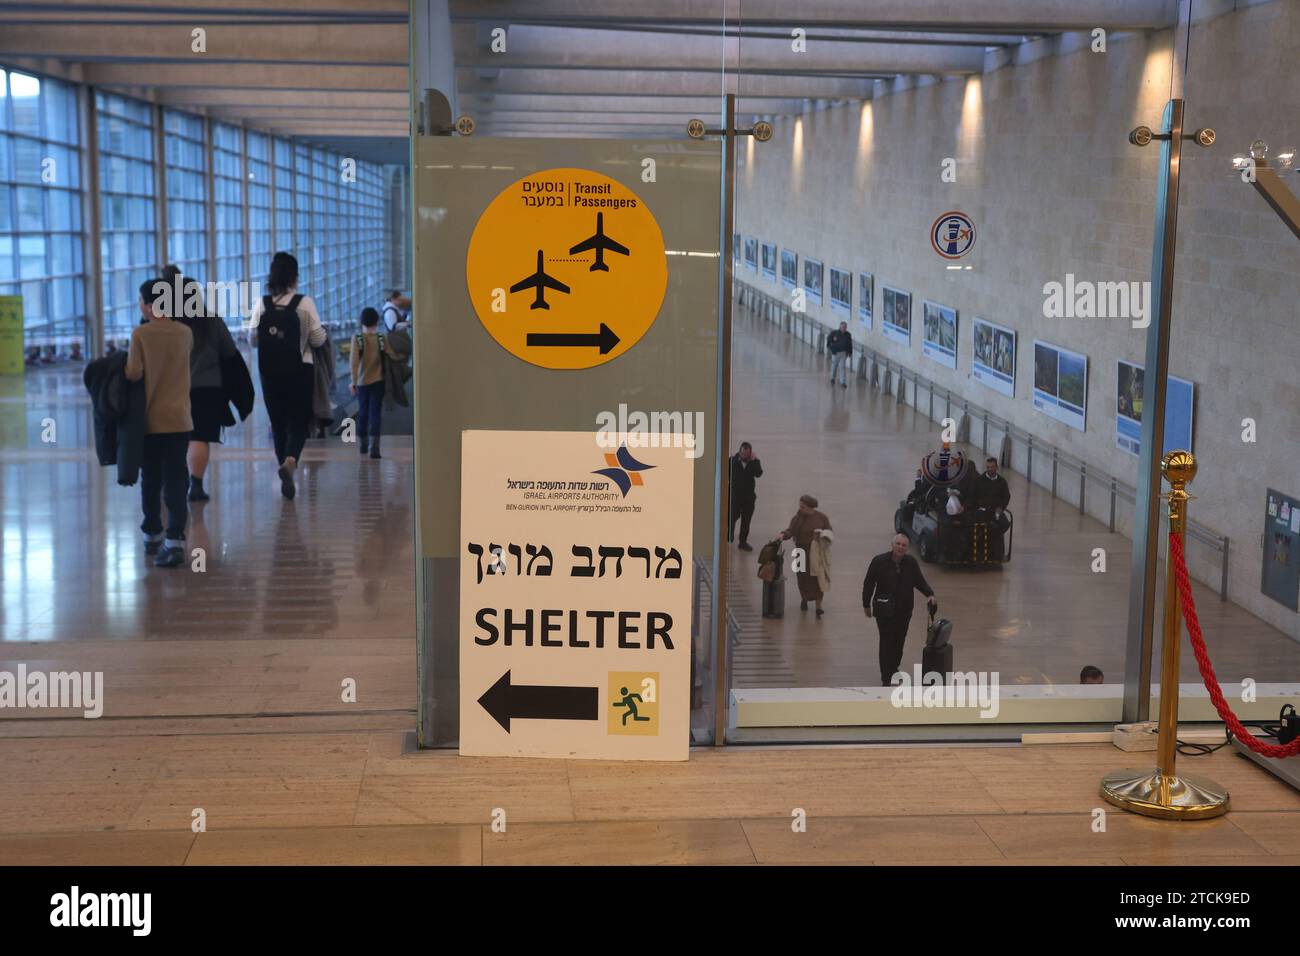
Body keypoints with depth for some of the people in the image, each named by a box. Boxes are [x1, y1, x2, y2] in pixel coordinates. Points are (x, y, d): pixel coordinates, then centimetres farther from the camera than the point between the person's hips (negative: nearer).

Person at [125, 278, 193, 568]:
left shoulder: (140, 334, -10)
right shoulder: (185, 333, 1)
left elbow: (134, 373, -14)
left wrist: (127, 358, 4)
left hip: (149, 420, -1)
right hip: (179, 419, 1)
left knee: (151, 481, 14)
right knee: (175, 482, -1)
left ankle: (152, 536, 27)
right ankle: (174, 541, -11)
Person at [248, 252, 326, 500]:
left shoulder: (261, 304, -2)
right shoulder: (305, 303, -8)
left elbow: (253, 339, 1)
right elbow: (318, 339, -7)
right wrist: (321, 330, 14)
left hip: (270, 372, 2)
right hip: (300, 370, -2)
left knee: (278, 423, 14)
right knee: (298, 421, 3)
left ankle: (285, 466, 18)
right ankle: (290, 460, -23)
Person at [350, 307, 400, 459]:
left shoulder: (357, 339, -7)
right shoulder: (381, 338, -5)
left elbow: (354, 362, -11)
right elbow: (393, 356, -5)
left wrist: (353, 382, -7)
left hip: (362, 382, 1)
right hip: (377, 381, -1)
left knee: (362, 412, 16)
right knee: (376, 413, -3)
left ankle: (363, 444, 28)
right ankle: (374, 446, -17)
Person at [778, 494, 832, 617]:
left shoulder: (822, 518, -5)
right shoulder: (798, 517, -4)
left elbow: (830, 532, 3)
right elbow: (791, 530, -13)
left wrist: (822, 532, -18)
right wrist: (783, 535, -33)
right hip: (802, 552, 1)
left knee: (817, 578, -5)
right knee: (803, 577, 9)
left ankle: (819, 606, -4)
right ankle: (804, 599, 35)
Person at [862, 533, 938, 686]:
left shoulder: (911, 562, -2)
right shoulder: (879, 561, -12)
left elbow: (920, 581, 2)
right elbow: (868, 583, -4)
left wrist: (930, 594, -16)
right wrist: (866, 604, 0)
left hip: (904, 610, 4)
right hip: (885, 610, -4)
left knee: (899, 641, 15)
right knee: (887, 642, -6)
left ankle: (894, 669, 36)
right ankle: (886, 678, -3)